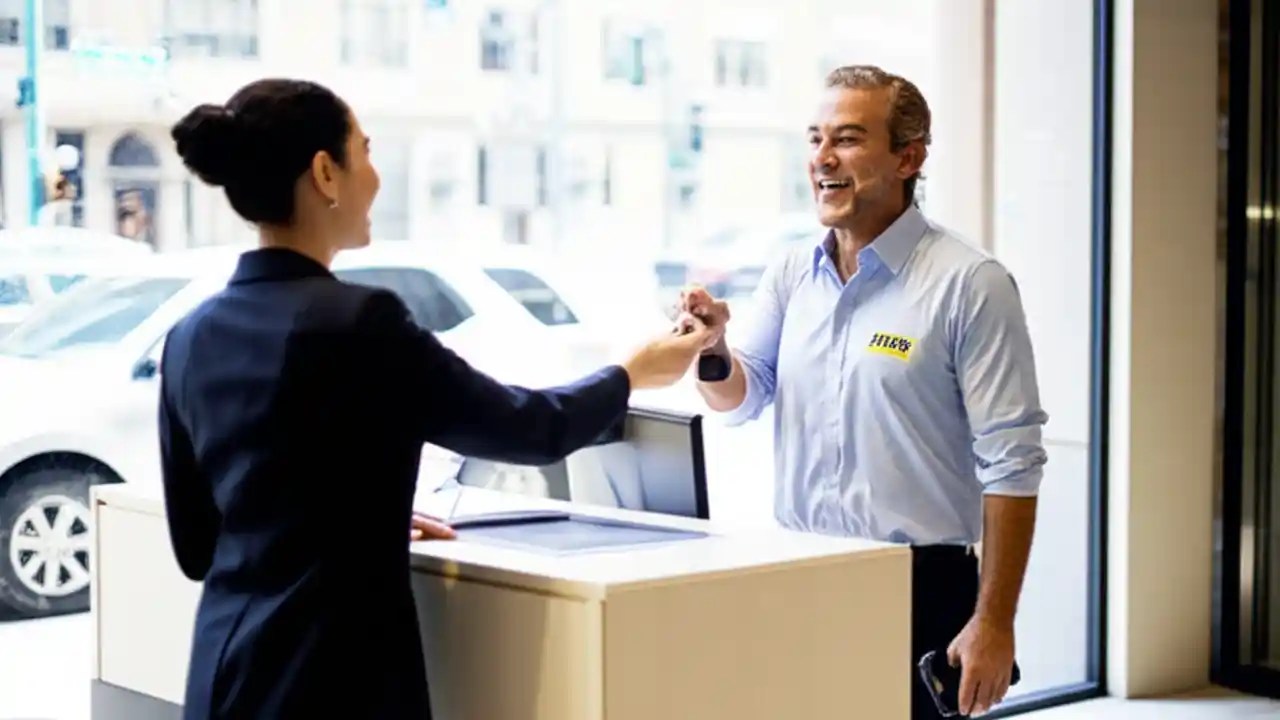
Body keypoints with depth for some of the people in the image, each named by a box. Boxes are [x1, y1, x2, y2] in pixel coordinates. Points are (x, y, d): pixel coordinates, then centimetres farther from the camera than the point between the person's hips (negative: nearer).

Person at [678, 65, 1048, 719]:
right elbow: (740, 400, 12)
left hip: (920, 589, -5)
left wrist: (995, 623, -14)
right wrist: (713, 346, -10)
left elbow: (1011, 464, -12)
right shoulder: (791, 273, 8)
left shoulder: (970, 284, -10)